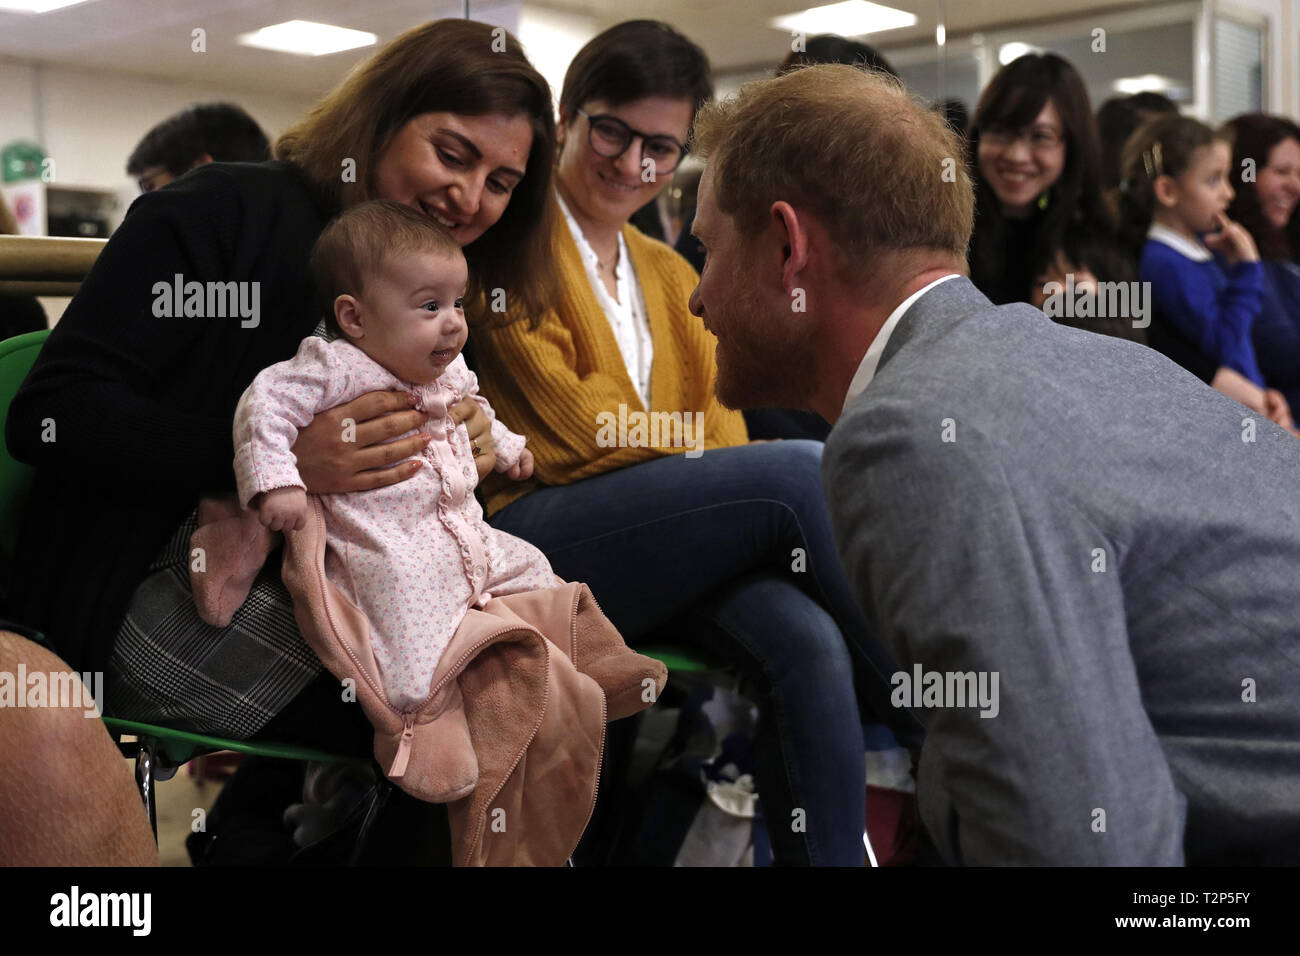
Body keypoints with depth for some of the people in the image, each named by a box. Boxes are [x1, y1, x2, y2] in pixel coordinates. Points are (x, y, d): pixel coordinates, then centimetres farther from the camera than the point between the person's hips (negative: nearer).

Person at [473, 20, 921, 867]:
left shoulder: (672, 276, 24)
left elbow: (721, 431, 14)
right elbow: (573, 420, -6)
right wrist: (688, 441, 0)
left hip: (670, 553, 6)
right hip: (537, 533, -6)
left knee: (810, 642, -27)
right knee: (803, 469, -26)